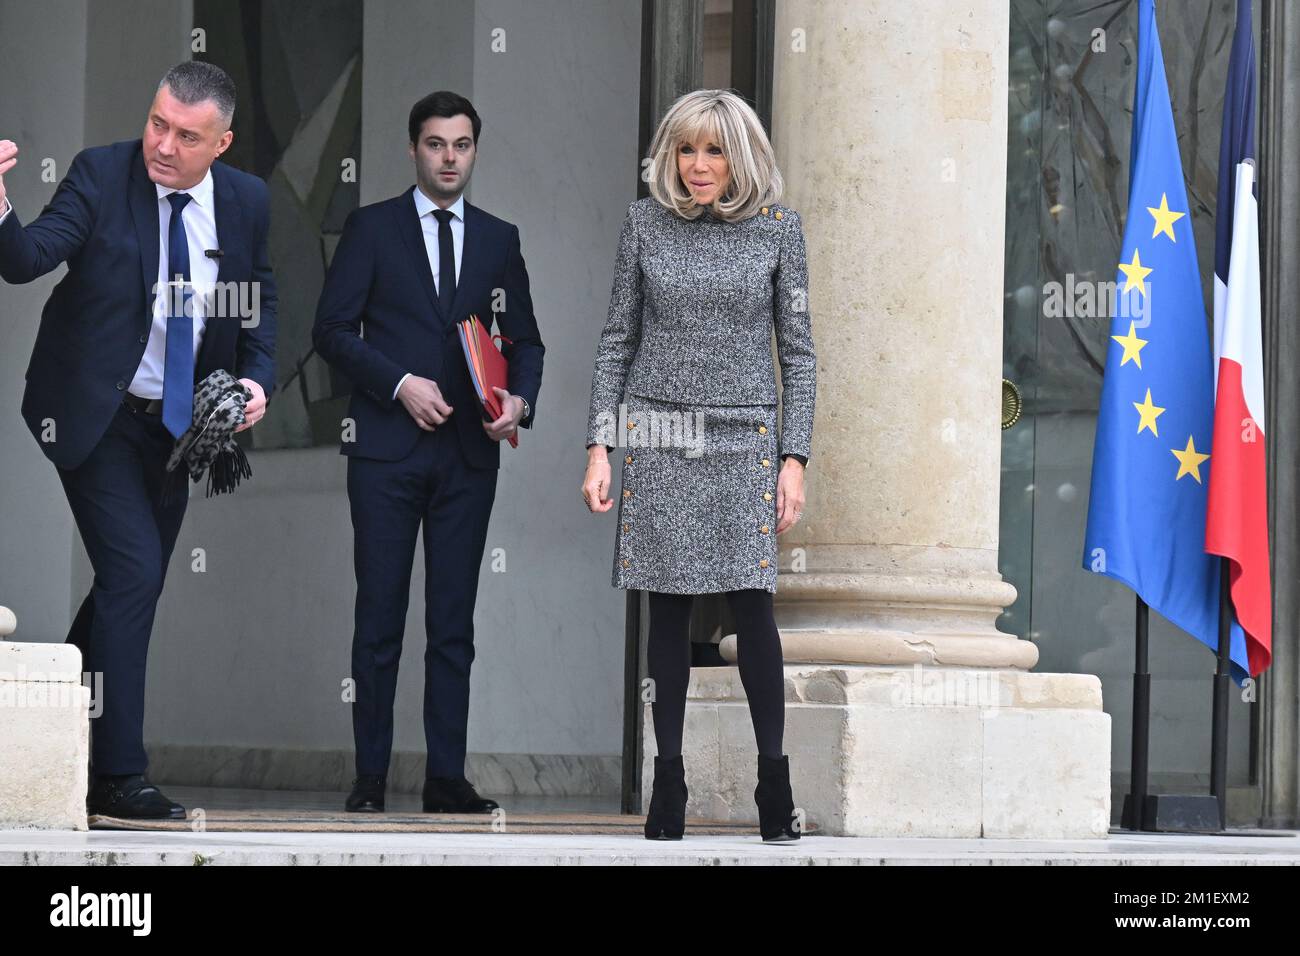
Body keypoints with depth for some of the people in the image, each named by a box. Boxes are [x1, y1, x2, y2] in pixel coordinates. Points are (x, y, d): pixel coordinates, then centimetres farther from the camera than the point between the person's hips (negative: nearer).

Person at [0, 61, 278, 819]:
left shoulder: (247, 201, -2)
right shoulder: (101, 175, -15)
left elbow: (261, 299, 12)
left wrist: (257, 378, -4)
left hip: (178, 418, 6)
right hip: (98, 414, -6)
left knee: (136, 584, 13)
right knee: (134, 572, -15)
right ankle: (117, 777, -11)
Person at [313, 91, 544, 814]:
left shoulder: (499, 238, 13)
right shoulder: (372, 228, 4)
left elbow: (525, 338, 15)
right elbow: (333, 328, -1)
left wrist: (520, 400, -5)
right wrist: (400, 384, -13)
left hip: (468, 454, 3)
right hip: (387, 450, -3)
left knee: (455, 621, 3)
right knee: (380, 615, -1)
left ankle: (447, 777, 5)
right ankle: (371, 776, 3)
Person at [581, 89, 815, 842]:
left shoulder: (777, 228, 2)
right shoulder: (646, 222, 5)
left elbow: (798, 349, 4)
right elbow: (618, 338, 8)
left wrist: (795, 458, -3)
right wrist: (599, 446, 1)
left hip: (744, 439, -1)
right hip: (659, 435, 1)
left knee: (753, 605, -7)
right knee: (669, 609, 3)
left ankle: (774, 780, 0)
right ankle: (669, 782, 9)